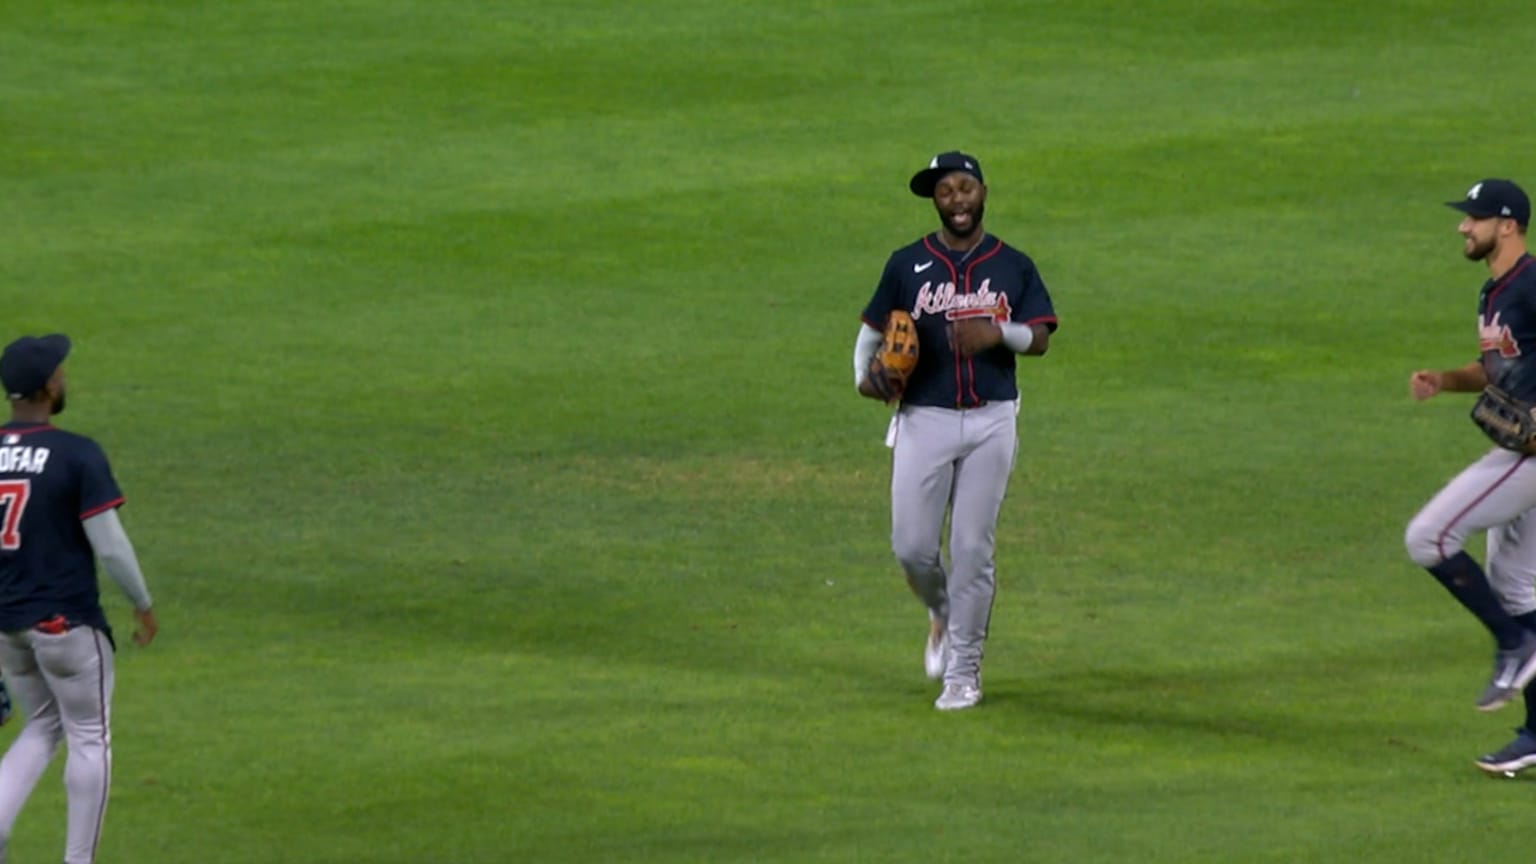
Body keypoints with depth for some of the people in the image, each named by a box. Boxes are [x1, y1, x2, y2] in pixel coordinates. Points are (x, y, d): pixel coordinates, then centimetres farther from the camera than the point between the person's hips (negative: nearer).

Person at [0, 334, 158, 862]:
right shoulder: (77, 456, -14)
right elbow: (109, 545, -15)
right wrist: (143, 604, 2)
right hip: (65, 620, -5)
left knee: (44, 726, 23)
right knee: (89, 738, 11)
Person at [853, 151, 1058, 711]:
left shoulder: (1014, 267, 6)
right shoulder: (908, 265, 5)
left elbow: (1041, 337, 2)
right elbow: (873, 328, 8)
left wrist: (999, 332, -18)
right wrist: (864, 376, -11)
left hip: (991, 421, 0)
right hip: (924, 419, 0)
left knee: (973, 549, -3)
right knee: (912, 547, -4)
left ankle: (963, 674, 4)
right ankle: (943, 615, 29)